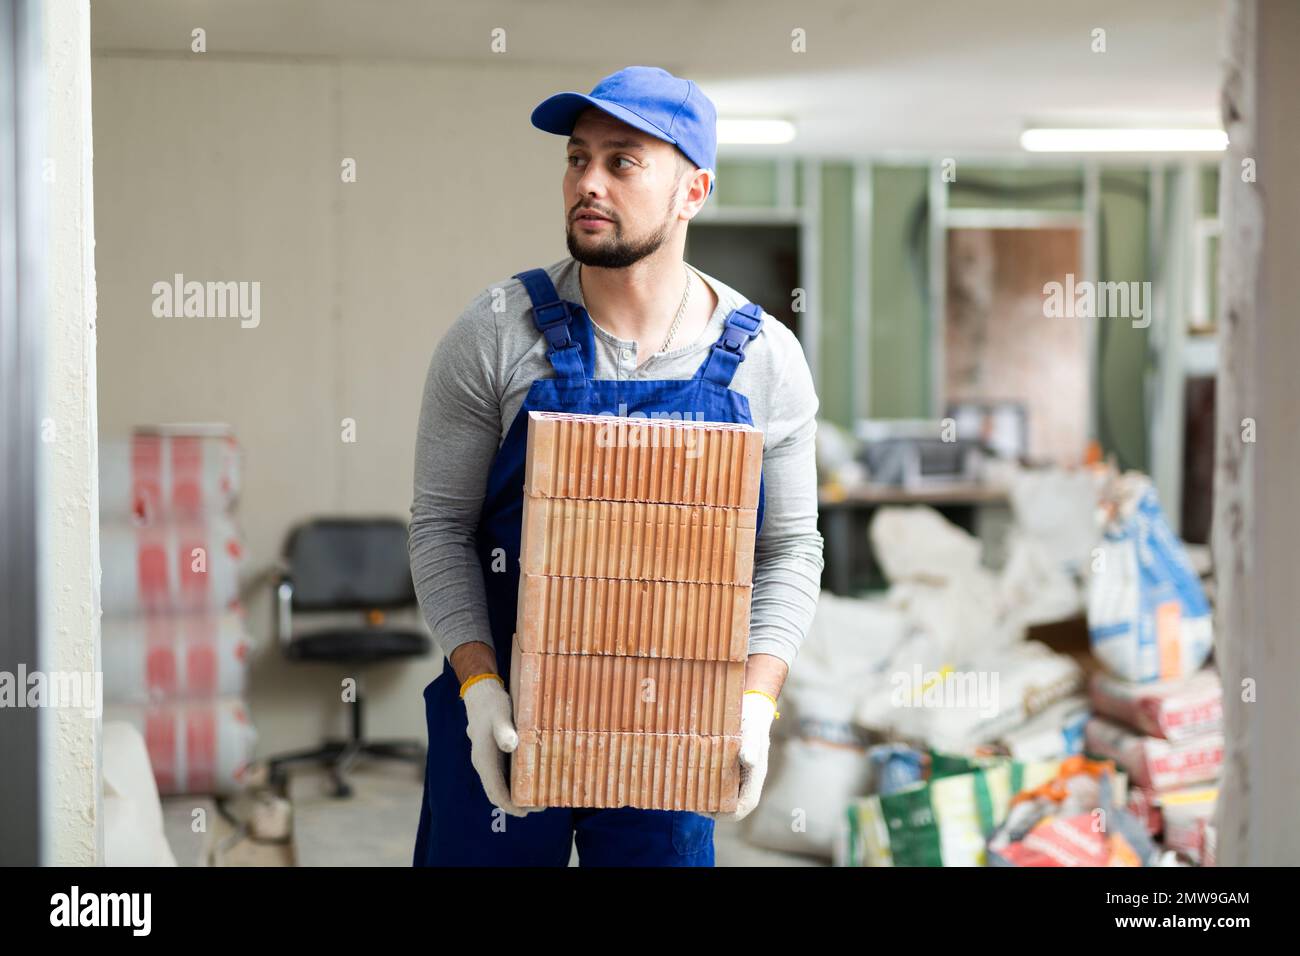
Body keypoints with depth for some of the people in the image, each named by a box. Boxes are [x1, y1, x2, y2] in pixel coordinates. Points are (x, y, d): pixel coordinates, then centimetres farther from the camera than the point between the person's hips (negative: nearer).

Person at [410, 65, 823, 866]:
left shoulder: (763, 357, -3)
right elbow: (440, 522, -4)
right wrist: (478, 683, -15)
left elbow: (791, 547, 3)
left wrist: (757, 698, -10)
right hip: (505, 712, -1)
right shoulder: (495, 333, -7)